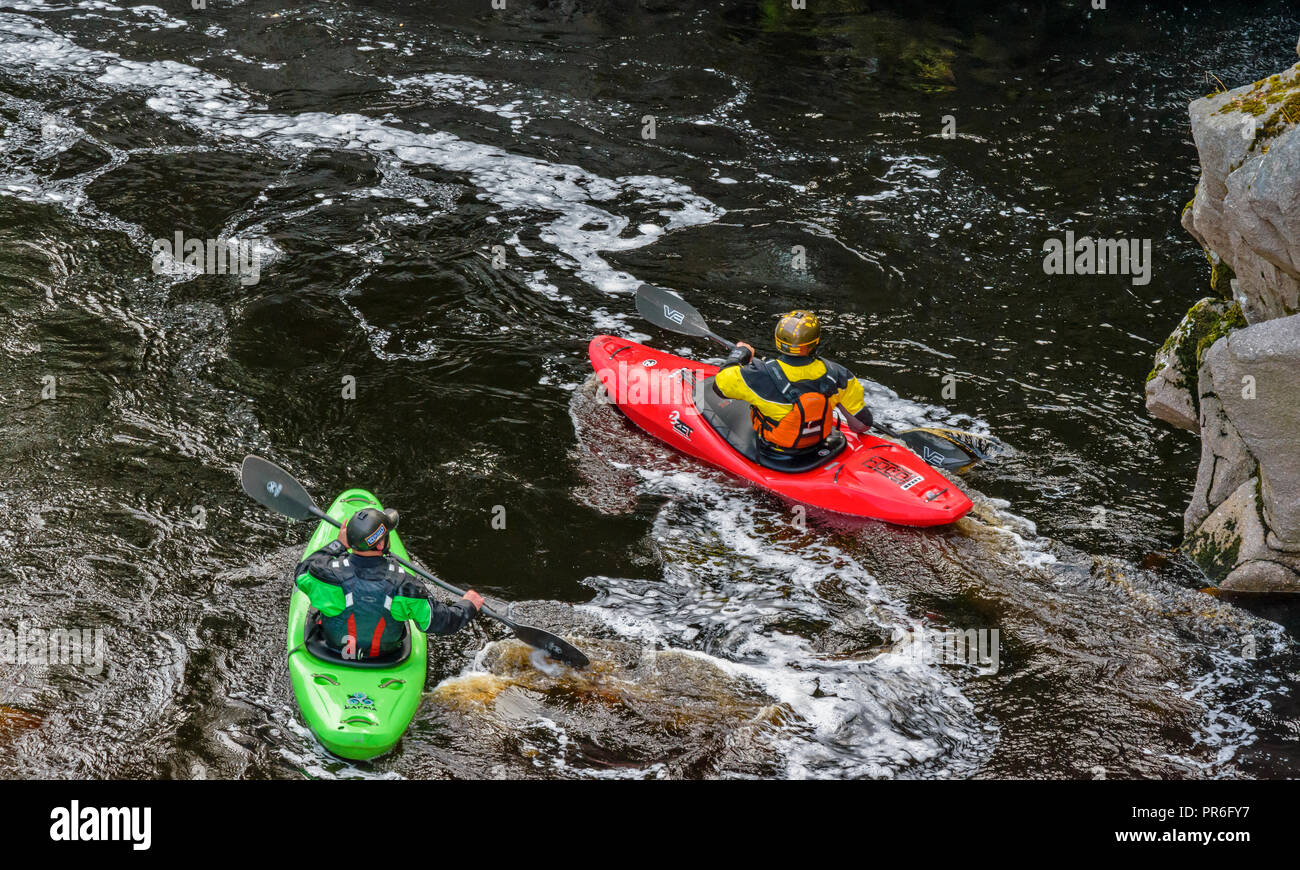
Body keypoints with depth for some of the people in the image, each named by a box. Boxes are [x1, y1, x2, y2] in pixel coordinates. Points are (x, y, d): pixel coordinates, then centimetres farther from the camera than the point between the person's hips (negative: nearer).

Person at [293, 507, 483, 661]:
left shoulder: (332, 573, -31)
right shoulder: (401, 583, -31)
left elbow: (302, 573, -5)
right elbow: (443, 621, -20)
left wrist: (338, 545, 5)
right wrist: (468, 605, 1)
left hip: (335, 652, 0)